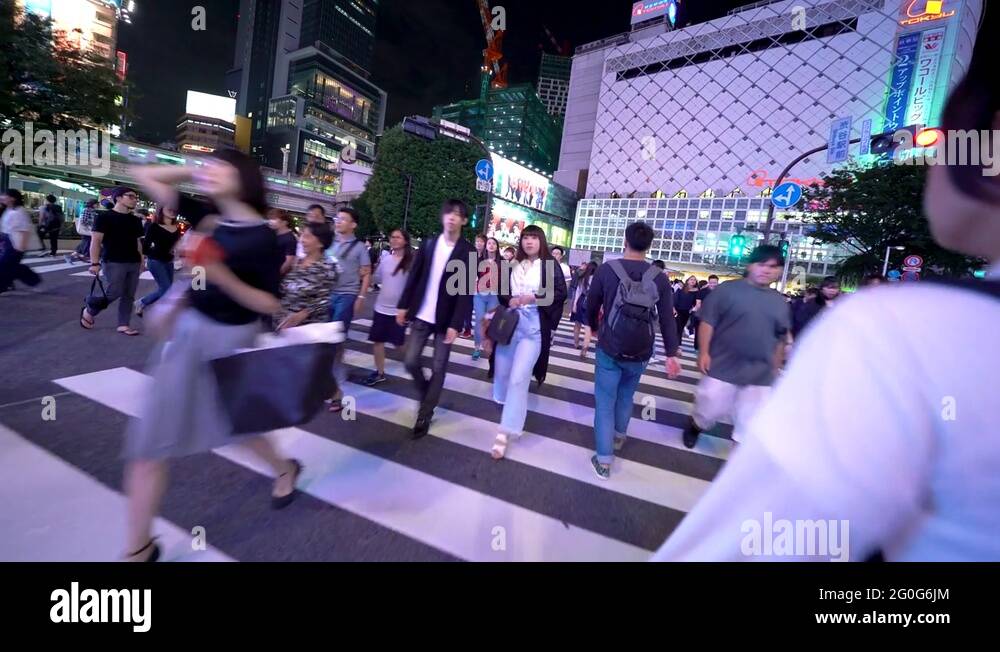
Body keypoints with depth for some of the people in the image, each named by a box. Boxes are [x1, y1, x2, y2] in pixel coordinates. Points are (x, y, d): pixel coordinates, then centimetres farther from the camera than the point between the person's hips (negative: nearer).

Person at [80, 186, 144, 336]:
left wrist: (141, 261, 15)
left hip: (134, 263, 6)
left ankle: (123, 325, 10)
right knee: (114, 293, -8)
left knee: (129, 296, 4)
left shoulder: (135, 221, 15)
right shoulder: (104, 217, -4)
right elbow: (95, 241, -7)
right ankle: (89, 310, 20)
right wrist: (94, 263, -14)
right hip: (113, 262, -6)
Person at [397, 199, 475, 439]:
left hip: (445, 319, -3)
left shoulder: (468, 252, -6)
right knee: (411, 361, 3)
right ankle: (425, 393, 32)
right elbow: (414, 276, 8)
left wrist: (456, 324, -17)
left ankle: (425, 415, 19)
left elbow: (466, 291, -11)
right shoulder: (428, 244, 5)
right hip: (421, 315, 3)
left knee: (438, 368, 4)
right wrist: (403, 305, 3)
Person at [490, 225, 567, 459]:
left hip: (534, 327, -4)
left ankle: (505, 432, -5)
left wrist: (534, 297, -19)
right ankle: (506, 403, 48)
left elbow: (561, 292, -7)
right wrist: (509, 300, -7)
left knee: (519, 378, -11)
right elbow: (502, 291, 15)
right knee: (502, 370, 15)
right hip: (510, 322, 5)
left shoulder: (549, 264, -1)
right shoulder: (514, 264, 9)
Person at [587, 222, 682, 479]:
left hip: (609, 349, -2)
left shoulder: (606, 269, -9)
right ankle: (619, 436, 46)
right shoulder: (659, 277, -5)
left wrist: (593, 327, 22)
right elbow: (667, 319, -4)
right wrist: (671, 354, 1)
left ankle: (604, 461, 8)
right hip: (640, 352, 3)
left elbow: (591, 305, 2)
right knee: (626, 395, 25)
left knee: (605, 402, 7)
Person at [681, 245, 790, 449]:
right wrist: (704, 352, -16)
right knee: (710, 409, 8)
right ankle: (694, 426, 39)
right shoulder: (727, 289, -6)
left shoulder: (779, 302, 9)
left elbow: (780, 339, 16)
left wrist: (775, 368, 15)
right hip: (722, 367, -4)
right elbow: (707, 321, -9)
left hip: (760, 375, 4)